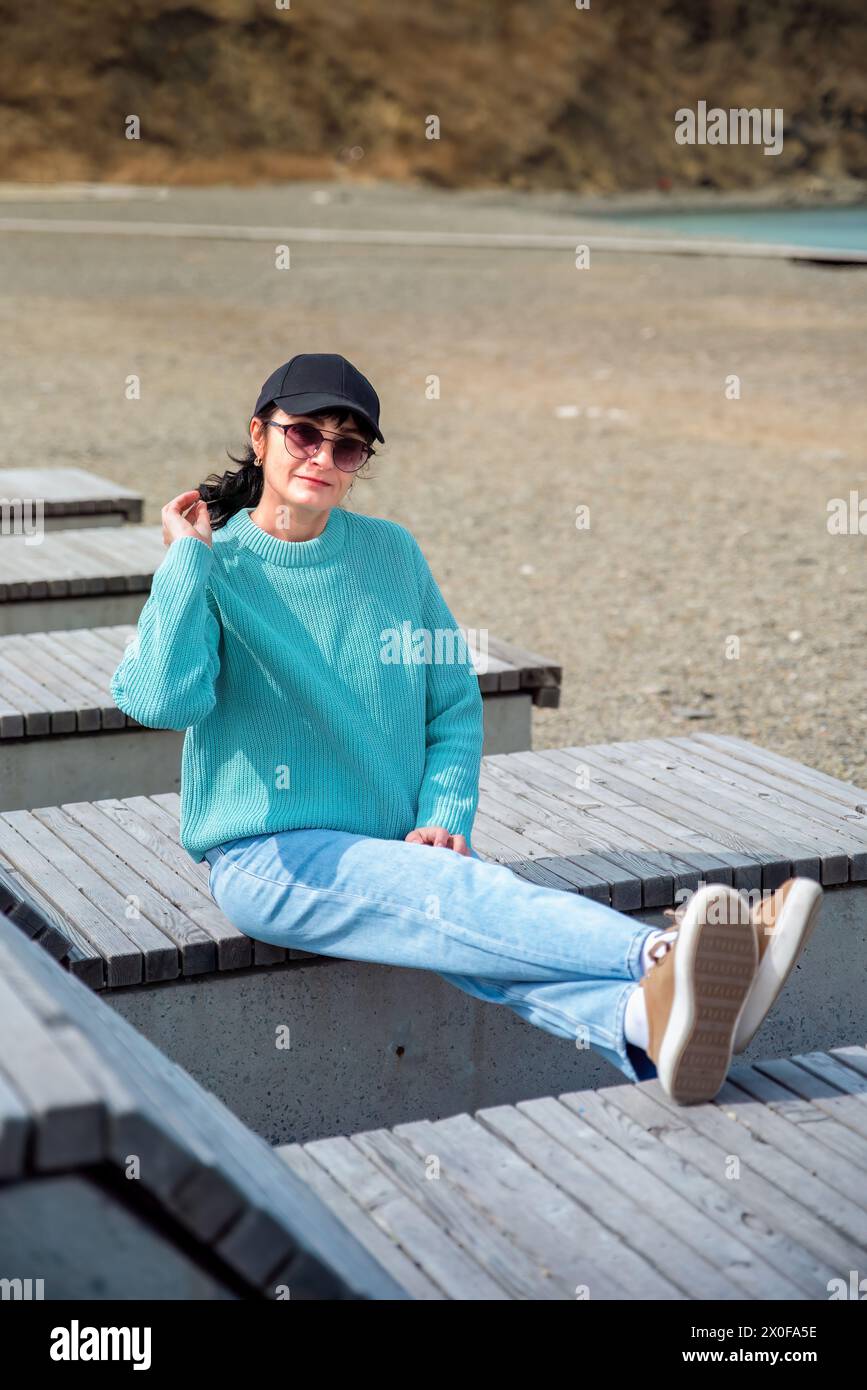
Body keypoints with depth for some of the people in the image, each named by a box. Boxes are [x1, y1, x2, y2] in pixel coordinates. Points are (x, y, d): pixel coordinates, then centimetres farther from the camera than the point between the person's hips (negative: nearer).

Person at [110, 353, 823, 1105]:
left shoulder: (391, 553, 9)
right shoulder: (215, 568, -3)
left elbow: (454, 701, 13)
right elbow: (161, 699, -21)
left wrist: (444, 816, -3)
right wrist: (188, 559, -14)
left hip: (396, 849, 4)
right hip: (269, 859, -4)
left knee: (482, 942, -29)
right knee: (465, 895, -32)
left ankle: (649, 1023, -57)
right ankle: (662, 952, -54)